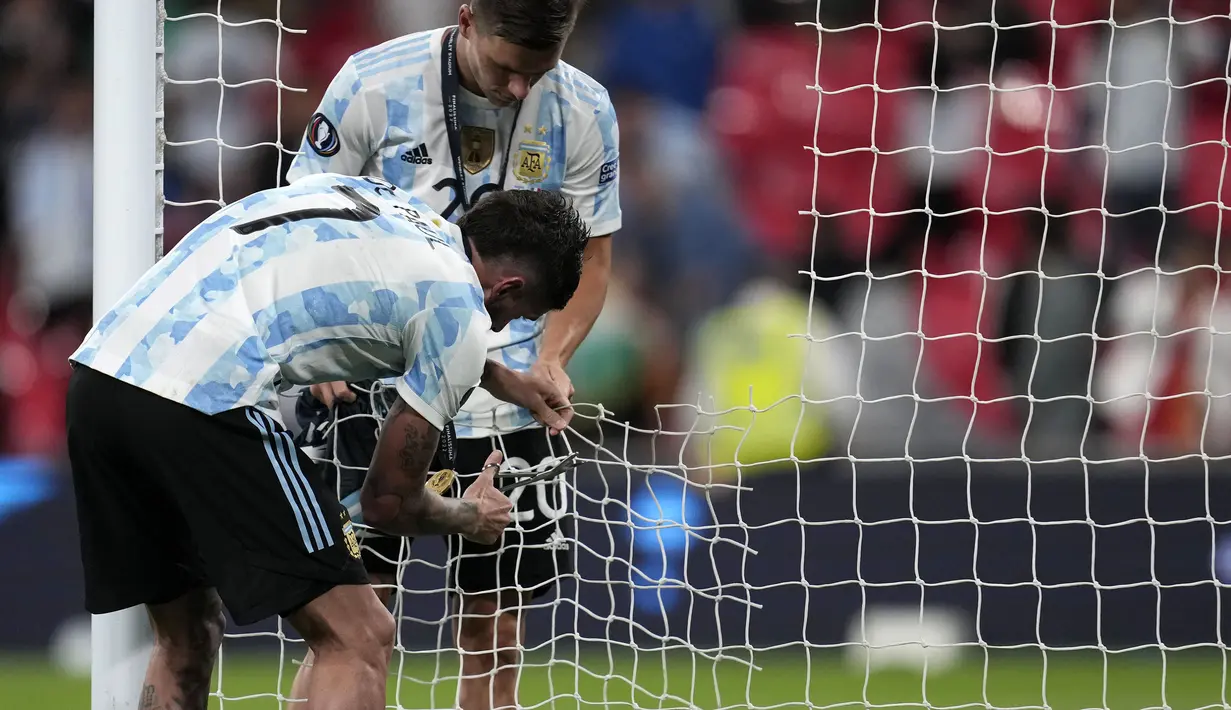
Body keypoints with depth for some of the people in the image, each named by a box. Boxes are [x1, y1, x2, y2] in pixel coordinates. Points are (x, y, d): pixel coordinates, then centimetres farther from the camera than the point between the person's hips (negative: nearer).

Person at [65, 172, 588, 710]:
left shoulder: (374, 195, 25)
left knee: (185, 638, 23)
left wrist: (497, 379, 55)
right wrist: (469, 518, 31)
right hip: (202, 400, -9)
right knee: (359, 639, -2)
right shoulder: (464, 316, 3)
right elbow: (387, 501, 10)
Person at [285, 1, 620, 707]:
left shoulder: (584, 113, -5)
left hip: (506, 402, 2)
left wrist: (550, 358, -14)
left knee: (495, 624, 4)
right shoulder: (371, 85, -11)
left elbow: (589, 258, 5)